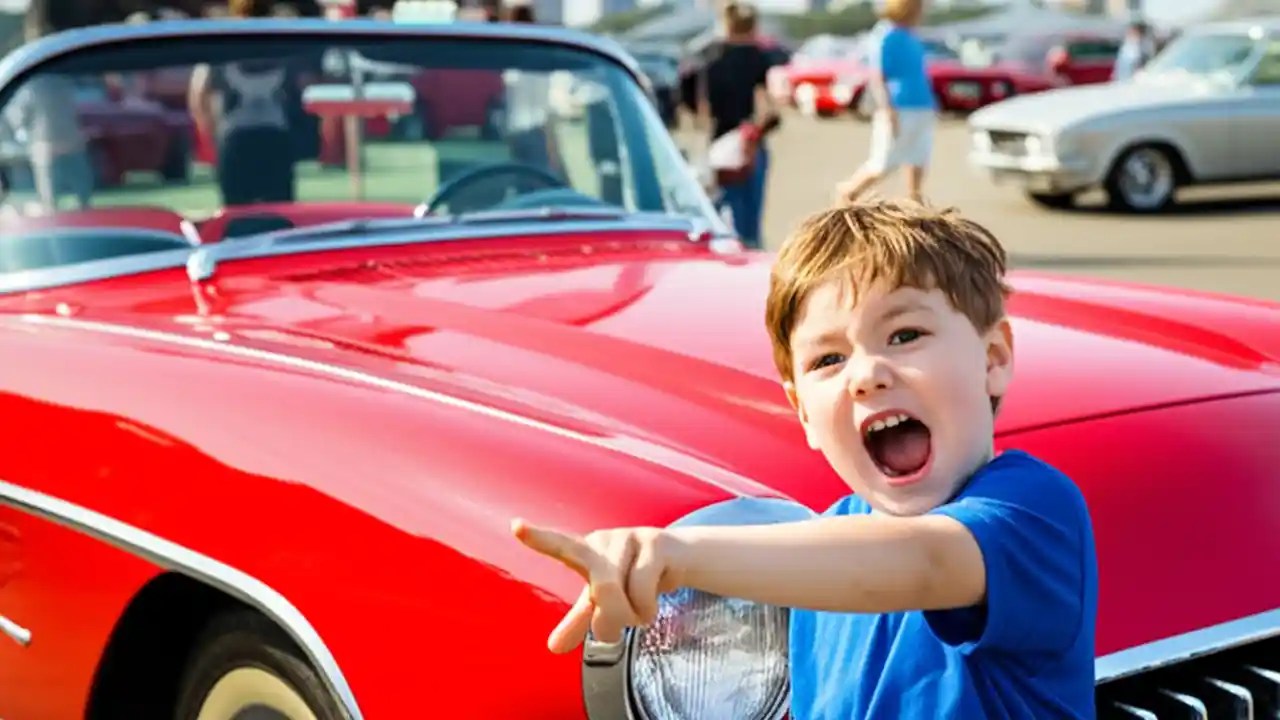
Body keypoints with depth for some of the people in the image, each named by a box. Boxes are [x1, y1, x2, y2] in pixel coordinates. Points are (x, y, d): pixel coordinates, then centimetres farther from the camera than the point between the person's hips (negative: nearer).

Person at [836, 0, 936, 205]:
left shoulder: (910, 37, 14)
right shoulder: (884, 36, -12)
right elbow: (876, 79, -17)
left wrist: (931, 104, 22)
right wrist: (889, 111, -24)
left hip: (921, 111, 8)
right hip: (899, 110, -8)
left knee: (919, 161, 7)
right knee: (883, 165, -3)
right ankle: (847, 191, 15)